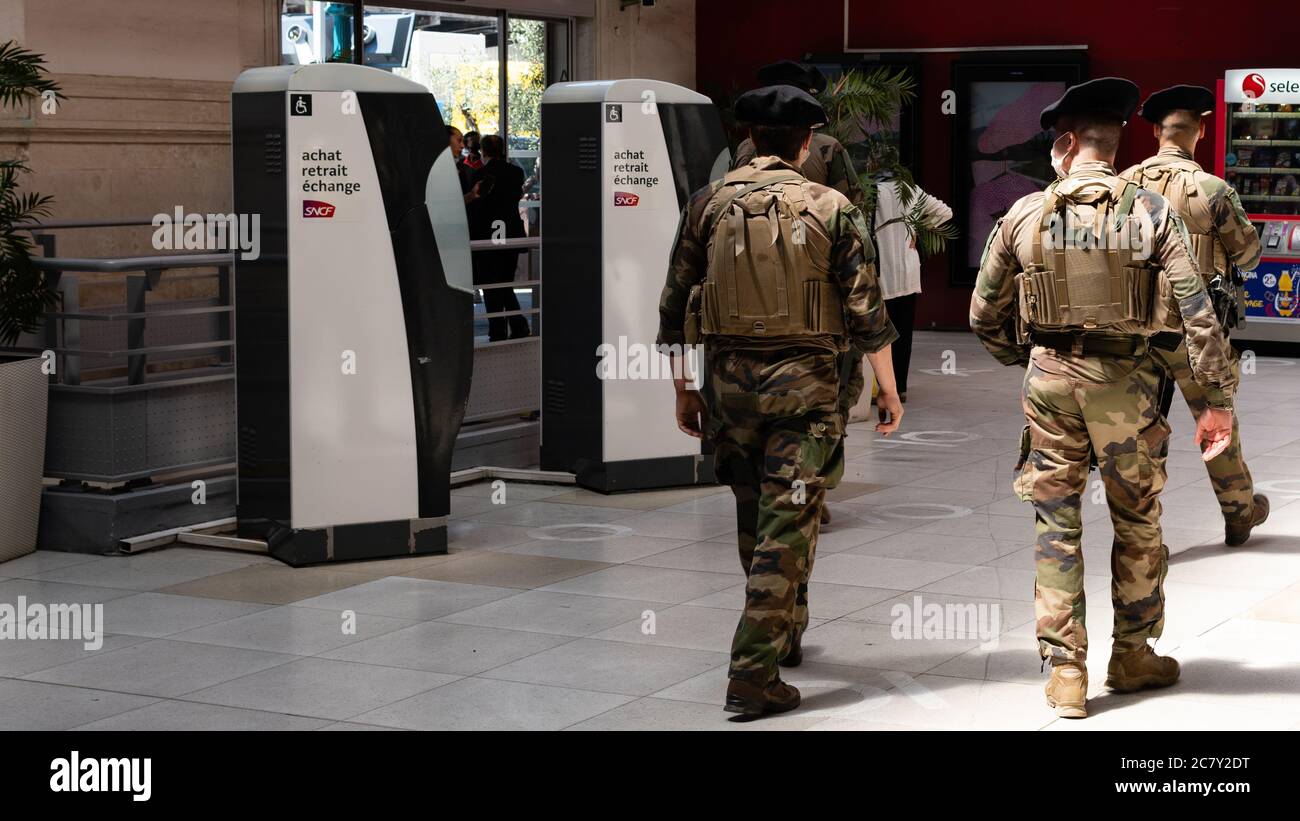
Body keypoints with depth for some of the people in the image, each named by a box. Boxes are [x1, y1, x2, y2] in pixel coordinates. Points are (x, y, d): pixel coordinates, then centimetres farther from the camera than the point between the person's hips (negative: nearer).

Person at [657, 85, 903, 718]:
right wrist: (888, 389, 7)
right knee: (787, 525, -1)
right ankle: (754, 673, -6)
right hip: (803, 381, -3)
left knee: (754, 518, 20)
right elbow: (866, 311, -4)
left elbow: (674, 305, 5)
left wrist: (682, 389, 15)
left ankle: (784, 635, 37)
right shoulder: (830, 209, -3)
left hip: (730, 378, 3)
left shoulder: (709, 203, 3)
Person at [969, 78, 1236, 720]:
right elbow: (1197, 312, -9)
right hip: (1125, 383, -1)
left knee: (1056, 526, 8)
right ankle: (1132, 655, 26)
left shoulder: (1025, 215, -1)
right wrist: (1218, 400, -3)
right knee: (1137, 525, 15)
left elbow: (984, 315, 5)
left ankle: (1065, 672, 8)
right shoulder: (1151, 212, -5)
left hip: (1049, 381, 1)